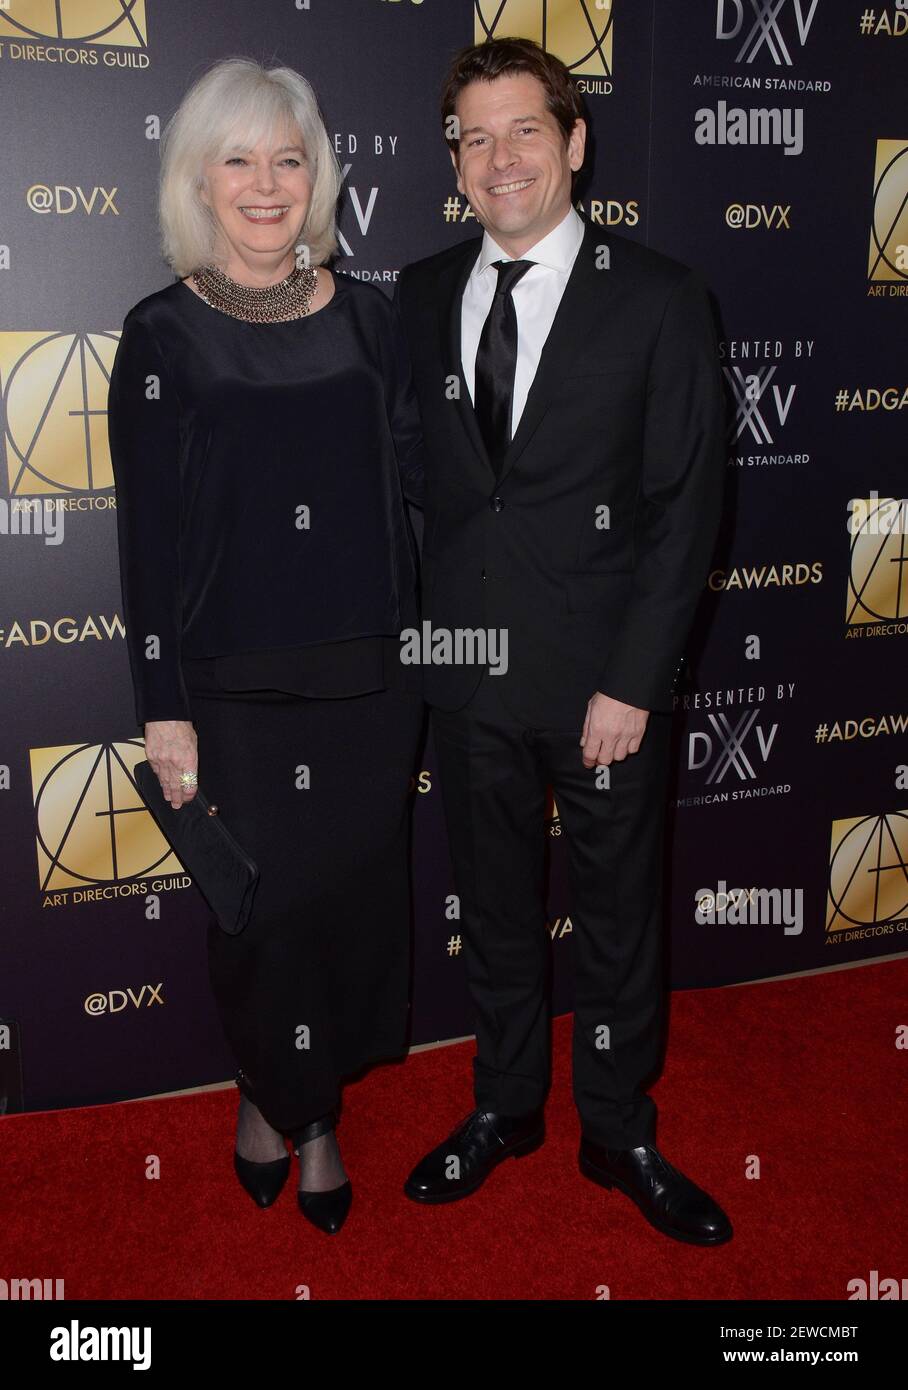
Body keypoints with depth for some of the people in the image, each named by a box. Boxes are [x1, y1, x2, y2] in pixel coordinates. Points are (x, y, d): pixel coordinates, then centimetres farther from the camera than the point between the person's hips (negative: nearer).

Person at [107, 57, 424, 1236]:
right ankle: (282, 1102, 37)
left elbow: (414, 486, 8)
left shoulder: (369, 320, 4)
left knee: (357, 898, 12)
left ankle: (303, 1107, 36)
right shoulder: (165, 336, -5)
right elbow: (148, 539, -5)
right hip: (237, 690, -2)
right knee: (263, 908, 8)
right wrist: (164, 710, -7)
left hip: (369, 681, 3)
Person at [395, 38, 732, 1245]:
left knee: (618, 916, 12)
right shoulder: (422, 296, 6)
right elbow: (417, 474, 8)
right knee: (493, 904, 17)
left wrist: (631, 683, -14)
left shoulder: (659, 298, -6)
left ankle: (618, 1133, 34)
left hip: (604, 677, -3)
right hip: (467, 668, 3)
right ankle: (505, 1108, 39)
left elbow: (686, 504, -8)